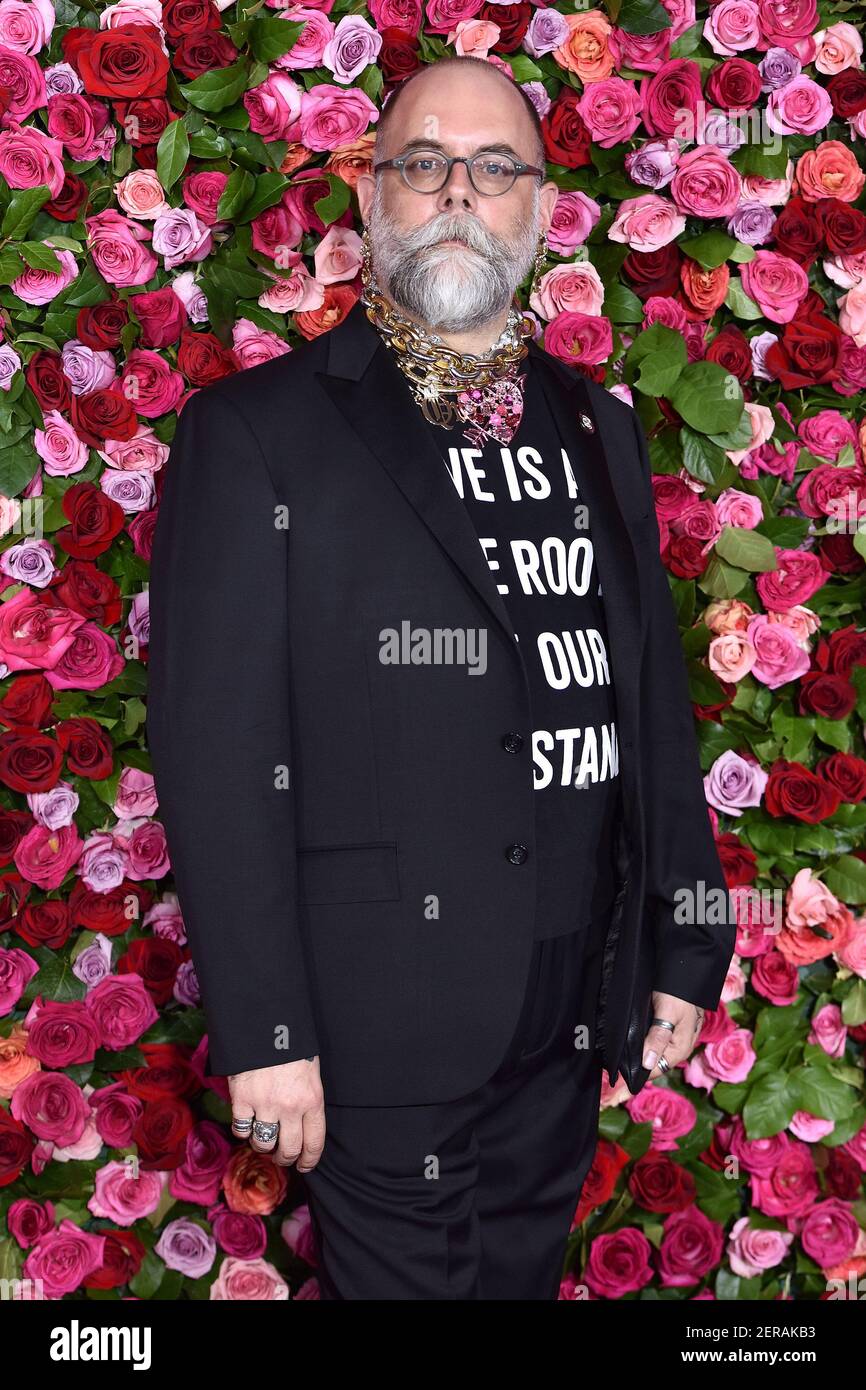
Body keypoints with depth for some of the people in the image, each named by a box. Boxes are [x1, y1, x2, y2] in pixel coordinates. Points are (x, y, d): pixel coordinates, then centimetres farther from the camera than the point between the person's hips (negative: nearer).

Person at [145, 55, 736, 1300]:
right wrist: (263, 1033, -15)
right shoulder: (259, 434, -8)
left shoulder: (599, 430, 9)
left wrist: (685, 950, 10)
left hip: (573, 1016, 5)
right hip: (382, 1021, -5)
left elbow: (655, 697, 11)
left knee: (526, 1271, 21)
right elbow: (217, 751, -12)